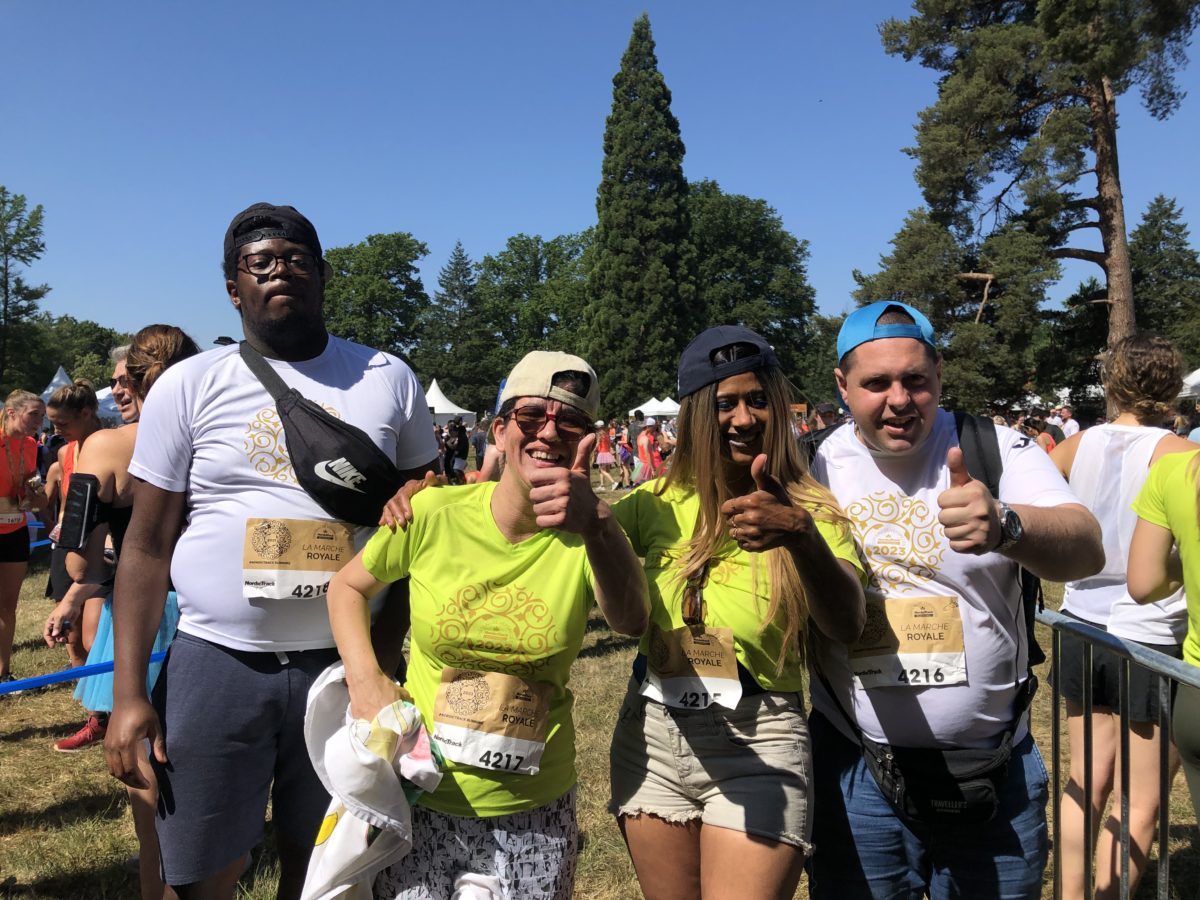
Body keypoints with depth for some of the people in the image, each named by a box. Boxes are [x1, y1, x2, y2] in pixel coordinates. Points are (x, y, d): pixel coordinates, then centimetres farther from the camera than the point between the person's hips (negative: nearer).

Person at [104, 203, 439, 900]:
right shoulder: (189, 386, 0)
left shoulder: (388, 379, 3)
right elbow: (149, 543, 1)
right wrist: (128, 693, -3)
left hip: (346, 665, 1)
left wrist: (392, 636, 0)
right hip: (216, 662, 0)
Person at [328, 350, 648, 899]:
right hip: (421, 795, 0)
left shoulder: (588, 534, -11)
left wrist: (596, 524, -48)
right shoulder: (434, 514, -11)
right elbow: (347, 587, 4)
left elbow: (630, 621, -31)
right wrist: (366, 679, -11)